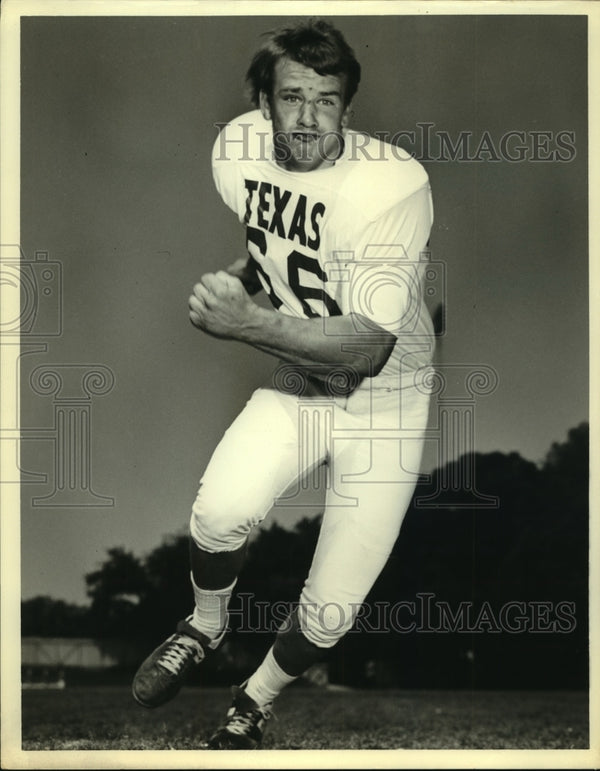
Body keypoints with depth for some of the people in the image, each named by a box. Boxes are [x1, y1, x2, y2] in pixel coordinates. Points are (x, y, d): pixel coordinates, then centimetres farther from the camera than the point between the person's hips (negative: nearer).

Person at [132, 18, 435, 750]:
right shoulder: (237, 150, -9)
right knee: (220, 511, -26)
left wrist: (249, 322, -41)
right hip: (298, 383, 3)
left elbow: (368, 344, -33)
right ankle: (205, 626, 9)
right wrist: (238, 275, -1)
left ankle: (257, 696, 27)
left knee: (330, 612, -7)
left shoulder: (394, 184, -28)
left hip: (384, 399, -3)